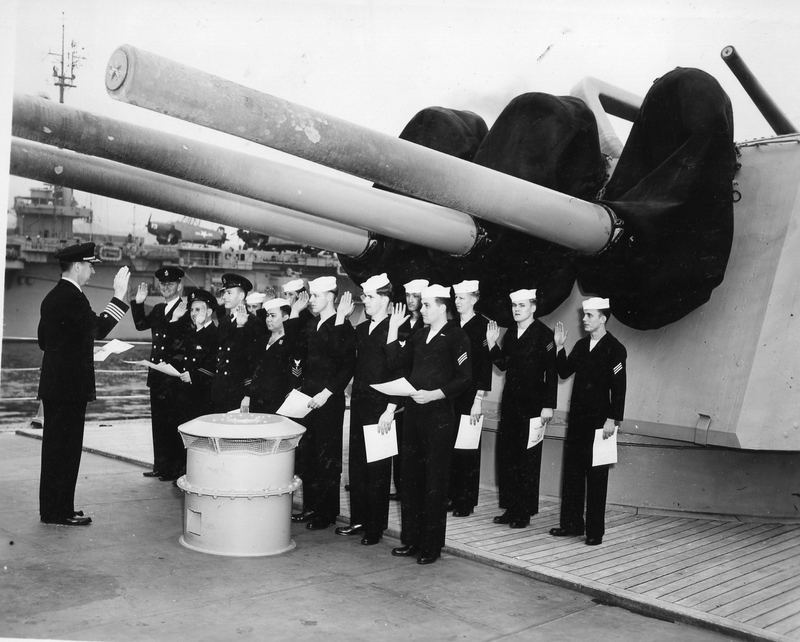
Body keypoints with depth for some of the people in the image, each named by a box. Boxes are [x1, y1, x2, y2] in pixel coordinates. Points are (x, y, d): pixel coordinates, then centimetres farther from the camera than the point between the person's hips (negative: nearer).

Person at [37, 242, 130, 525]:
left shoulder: (53, 296, 14)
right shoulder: (72, 297, -16)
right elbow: (99, 328, -24)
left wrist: (84, 351, 22)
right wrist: (119, 295, -20)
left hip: (54, 384, 10)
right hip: (70, 386, -10)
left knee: (56, 448, 15)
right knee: (66, 449, -3)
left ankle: (53, 509, 23)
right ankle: (60, 511, 4)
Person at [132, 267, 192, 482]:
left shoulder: (187, 311, -12)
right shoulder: (158, 309, 14)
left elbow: (182, 342, -19)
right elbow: (141, 324, 13)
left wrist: (176, 320, -33)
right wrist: (139, 303, 4)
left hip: (175, 376, -8)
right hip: (157, 375, 8)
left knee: (174, 423, -2)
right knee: (158, 422, 13)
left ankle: (176, 469, 7)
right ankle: (160, 466, 23)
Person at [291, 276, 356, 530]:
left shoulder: (343, 327, -9)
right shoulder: (311, 325, 13)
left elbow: (348, 365, -15)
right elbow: (303, 356, 14)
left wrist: (327, 393, -18)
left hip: (329, 401, -7)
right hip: (308, 397, 7)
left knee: (327, 457, 0)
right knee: (306, 454, 11)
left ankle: (327, 513, 10)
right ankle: (310, 506, 23)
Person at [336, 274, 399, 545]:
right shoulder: (361, 330, 13)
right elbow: (355, 366, 13)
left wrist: (390, 410, -17)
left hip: (380, 408, -7)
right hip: (359, 405, 7)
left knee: (377, 468, 1)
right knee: (356, 464, 12)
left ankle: (376, 526, 12)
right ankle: (359, 520, 23)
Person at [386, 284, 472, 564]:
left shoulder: (456, 336, -6)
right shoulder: (419, 335, 14)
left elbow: (464, 379, -11)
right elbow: (395, 362, 10)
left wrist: (434, 394, -19)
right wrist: (393, 328, 7)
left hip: (439, 415, -7)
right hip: (414, 412, 7)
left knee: (435, 481, 0)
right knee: (411, 476, 11)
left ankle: (431, 546, 10)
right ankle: (412, 539, 22)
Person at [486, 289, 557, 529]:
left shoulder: (543, 334, -8)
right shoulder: (510, 334, 12)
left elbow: (551, 372, -10)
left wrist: (548, 405, -14)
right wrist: (492, 344, 1)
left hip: (532, 405, -6)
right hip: (510, 402, 7)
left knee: (528, 459, -1)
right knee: (505, 456, 8)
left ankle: (525, 512, 8)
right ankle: (510, 508, 18)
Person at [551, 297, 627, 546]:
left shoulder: (615, 349, -8)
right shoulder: (581, 345, 11)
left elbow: (619, 388, -12)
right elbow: (564, 372, 10)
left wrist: (612, 419, -16)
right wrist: (560, 347, -2)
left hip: (599, 421, -7)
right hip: (577, 419, 7)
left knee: (596, 476, -1)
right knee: (572, 472, 10)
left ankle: (595, 530, 8)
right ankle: (571, 524, 20)